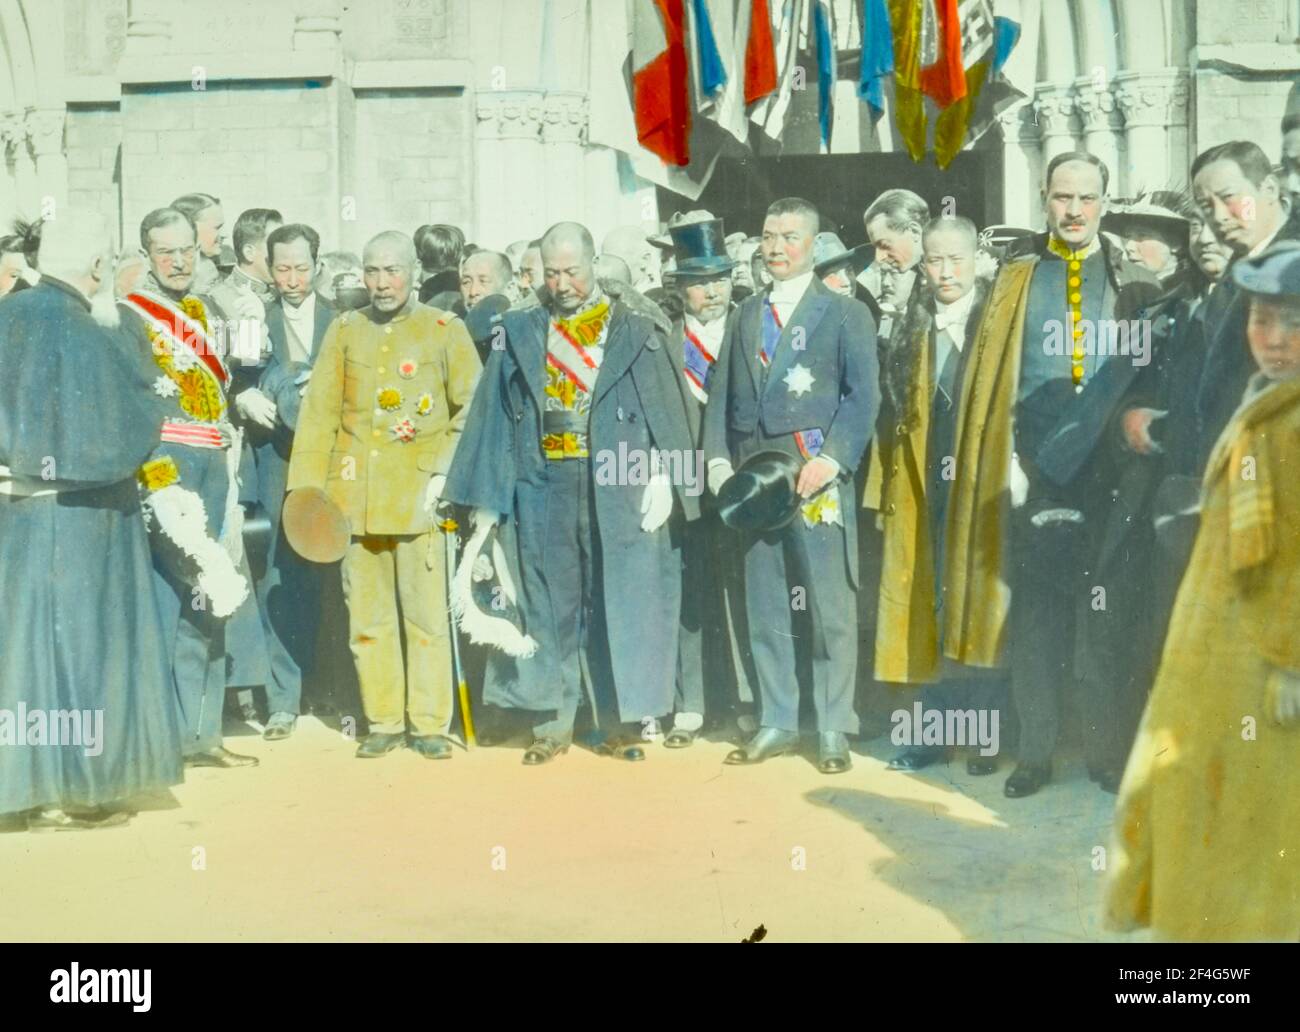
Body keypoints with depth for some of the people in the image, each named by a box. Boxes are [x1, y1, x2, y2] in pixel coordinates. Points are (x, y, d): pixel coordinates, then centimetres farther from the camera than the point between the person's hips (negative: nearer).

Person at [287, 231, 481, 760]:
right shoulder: (344, 330, 11)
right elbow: (319, 412, 8)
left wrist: (445, 474, -7)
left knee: (425, 612, -3)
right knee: (367, 614, 6)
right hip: (356, 493, 3)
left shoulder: (445, 330, 5)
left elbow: (474, 409, 3)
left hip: (418, 492, -2)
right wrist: (308, 488, 1)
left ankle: (429, 723, 7)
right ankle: (383, 722, 15)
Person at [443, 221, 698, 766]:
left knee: (620, 599, 2)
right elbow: (495, 414, 7)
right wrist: (487, 499, 3)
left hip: (618, 485, -2)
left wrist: (662, 477, -11)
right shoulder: (521, 329, 7)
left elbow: (665, 404, -1)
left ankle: (621, 721, 12)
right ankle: (552, 721, 16)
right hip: (543, 485, 2)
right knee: (548, 600, 6)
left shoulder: (637, 325, 2)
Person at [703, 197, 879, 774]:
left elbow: (864, 395, -6)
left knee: (830, 608, -3)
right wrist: (718, 460, 1)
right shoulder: (746, 316, 18)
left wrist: (832, 460, -17)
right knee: (763, 610, 8)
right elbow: (722, 395, 15)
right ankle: (778, 724, 18)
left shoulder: (846, 314, 3)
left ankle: (835, 730, 5)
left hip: (815, 476, -5)